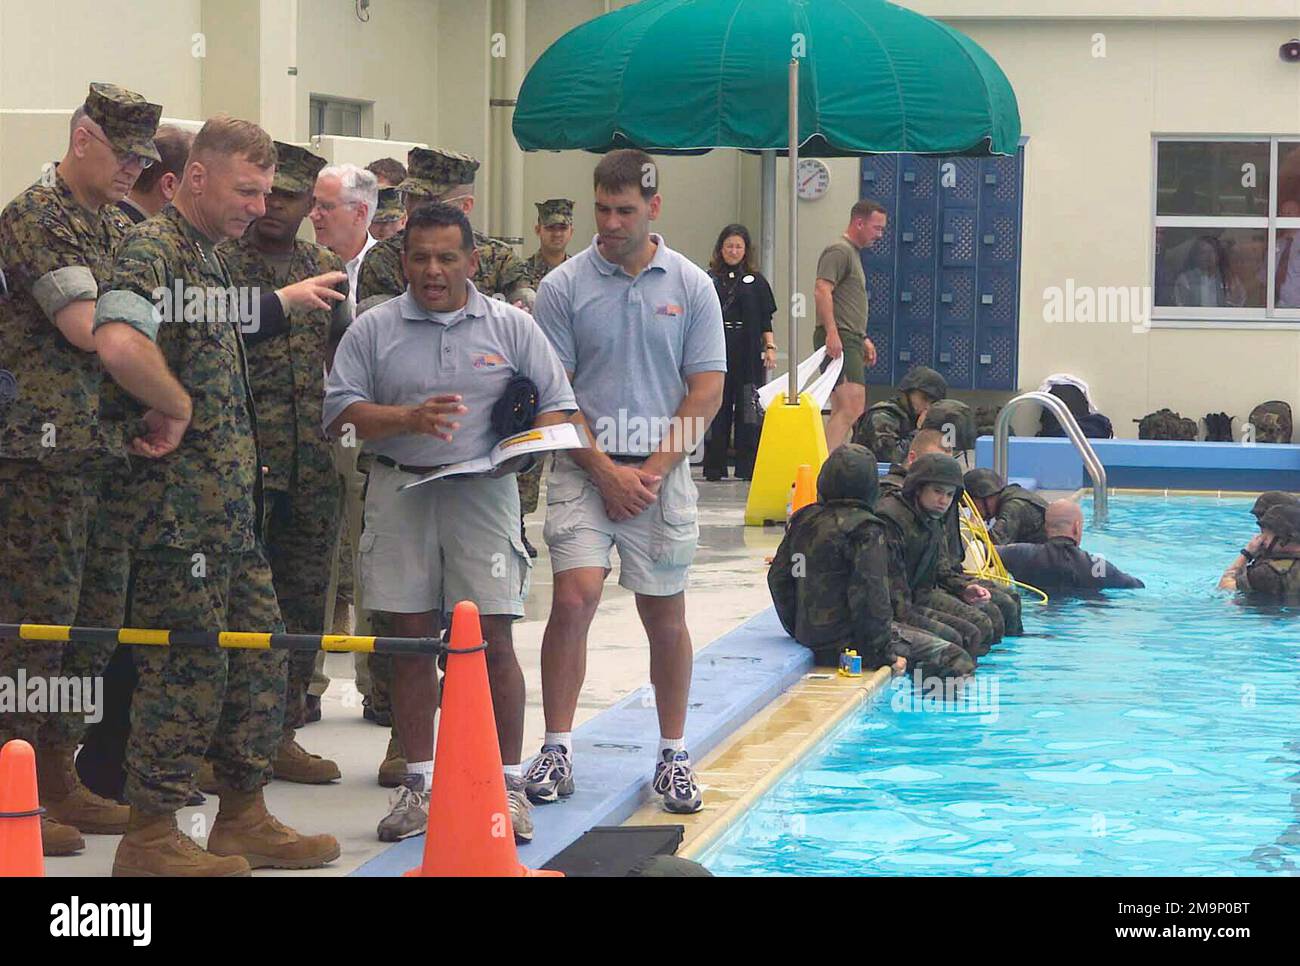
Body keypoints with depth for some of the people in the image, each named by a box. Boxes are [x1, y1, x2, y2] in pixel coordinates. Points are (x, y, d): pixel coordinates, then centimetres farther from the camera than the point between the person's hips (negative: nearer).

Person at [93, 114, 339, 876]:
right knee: (189, 665, -5)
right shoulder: (153, 248, -14)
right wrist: (177, 408, -20)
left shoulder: (211, 258, 18)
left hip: (232, 500, 10)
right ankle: (151, 837, 4)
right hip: (180, 500, -10)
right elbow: (119, 344, -33)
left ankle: (244, 819, 22)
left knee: (259, 658, 13)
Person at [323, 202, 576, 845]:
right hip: (400, 495, 1)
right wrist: (410, 419, -17)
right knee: (411, 640, 5)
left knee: (493, 640, -5)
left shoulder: (510, 327, 7)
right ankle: (419, 784, 13)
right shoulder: (373, 331, 6)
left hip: (483, 495, -1)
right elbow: (340, 412, -2)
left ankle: (507, 786, 3)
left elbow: (556, 403, 9)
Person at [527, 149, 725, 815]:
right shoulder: (564, 287, 0)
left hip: (661, 473, 1)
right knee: (573, 599, -15)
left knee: (665, 616, 6)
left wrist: (651, 471, -8)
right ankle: (556, 750, -7)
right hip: (583, 468, -1)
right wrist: (605, 471, -10)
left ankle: (673, 755, 17)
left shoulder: (691, 287, 3)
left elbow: (706, 392, 1)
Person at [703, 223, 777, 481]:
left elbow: (766, 320, 10)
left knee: (748, 410, -2)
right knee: (717, 410, 1)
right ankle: (714, 467, 6)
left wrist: (770, 347, 1)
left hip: (748, 353, 0)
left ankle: (748, 467, 1)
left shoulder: (756, 281, 10)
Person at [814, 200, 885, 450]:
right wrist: (831, 333, -27)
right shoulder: (839, 251, -8)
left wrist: (864, 339, 30)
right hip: (838, 339, -11)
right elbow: (822, 291, -20)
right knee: (851, 407, -19)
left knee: (842, 411, 8)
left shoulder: (853, 252, 24)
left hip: (849, 341, 11)